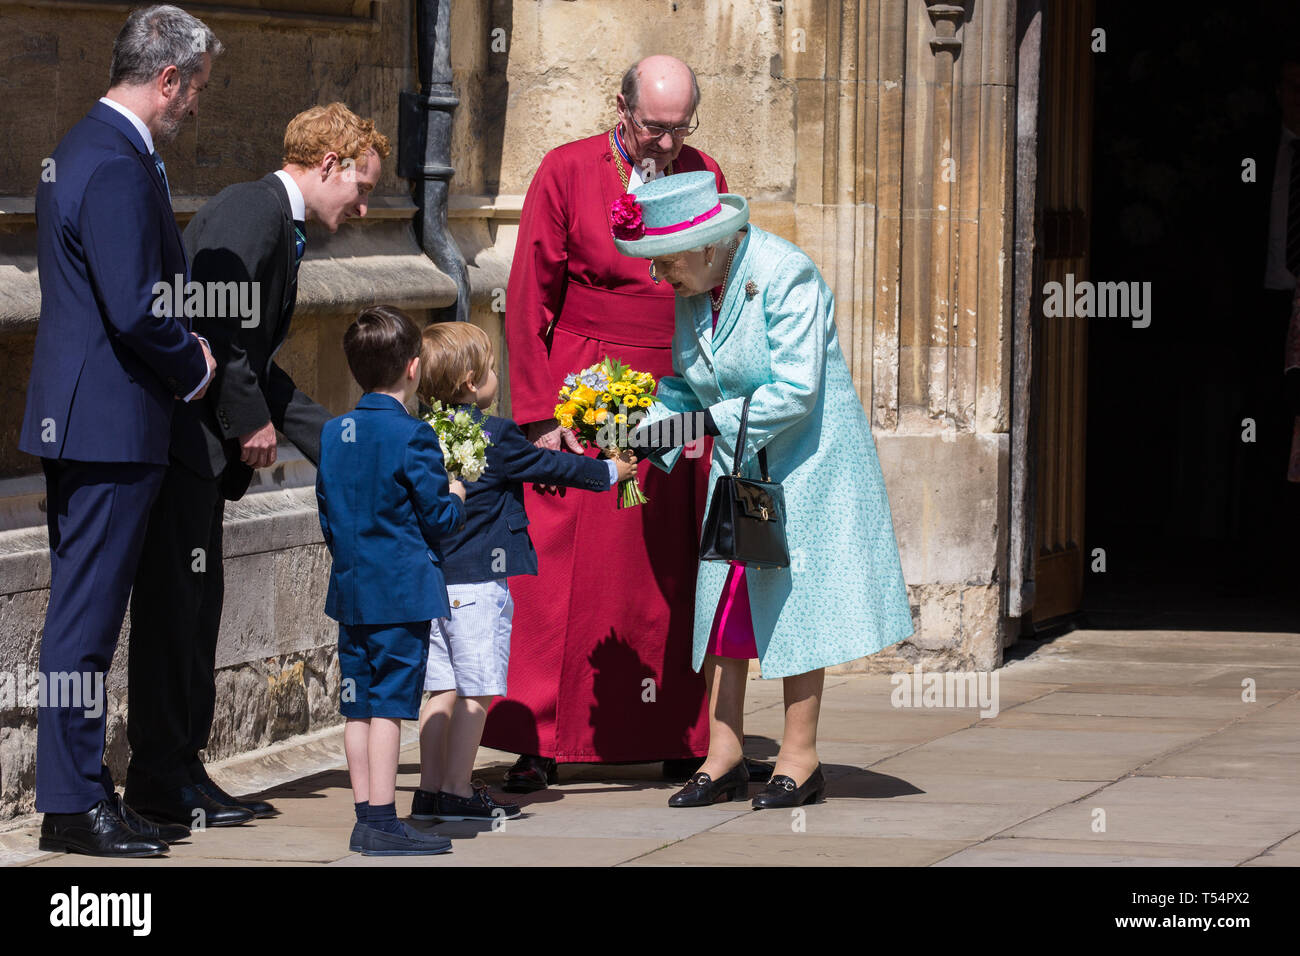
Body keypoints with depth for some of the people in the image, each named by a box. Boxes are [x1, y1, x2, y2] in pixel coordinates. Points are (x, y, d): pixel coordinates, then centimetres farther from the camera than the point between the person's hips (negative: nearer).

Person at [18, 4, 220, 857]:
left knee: (88, 613, 14)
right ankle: (74, 806, 0)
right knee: (86, 618, -5)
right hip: (111, 424, -11)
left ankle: (82, 791, 21)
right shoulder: (119, 169, -19)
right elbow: (137, 309, -24)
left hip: (84, 421, 11)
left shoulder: (86, 149, 15)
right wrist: (191, 367, -7)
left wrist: (181, 350, 10)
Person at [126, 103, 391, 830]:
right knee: (176, 602, -7)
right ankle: (164, 777, -3)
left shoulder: (282, 225, 20)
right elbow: (211, 320, -22)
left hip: (203, 444, 10)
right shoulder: (252, 210, -12)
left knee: (197, 603, 11)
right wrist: (252, 420, -15)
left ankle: (179, 767, 16)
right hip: (176, 434, -10)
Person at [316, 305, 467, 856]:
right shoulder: (410, 435, -13)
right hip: (402, 591, -7)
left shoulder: (333, 434, 8)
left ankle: (365, 818, 14)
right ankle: (383, 823, -7)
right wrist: (456, 497, 11)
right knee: (389, 704, -6)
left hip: (350, 589, 7)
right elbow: (439, 519, -10)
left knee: (359, 706, 10)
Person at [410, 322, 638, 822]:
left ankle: (431, 789, 12)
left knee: (443, 688, 11)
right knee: (475, 691, -2)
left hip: (434, 576, 7)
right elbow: (549, 466, -1)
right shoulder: (495, 436, -12)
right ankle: (457, 793, -1)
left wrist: (542, 452, 37)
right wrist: (609, 472, 14)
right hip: (479, 582, -7)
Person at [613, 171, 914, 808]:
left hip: (804, 463, -7)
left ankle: (799, 757, 4)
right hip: (736, 465, 7)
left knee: (792, 599, -4)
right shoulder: (693, 290, 4)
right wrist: (652, 428, -6)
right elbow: (687, 382, 13)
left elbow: (795, 391, -24)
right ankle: (723, 756, 8)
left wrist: (707, 421, -25)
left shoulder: (784, 276, -19)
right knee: (723, 598, 3)